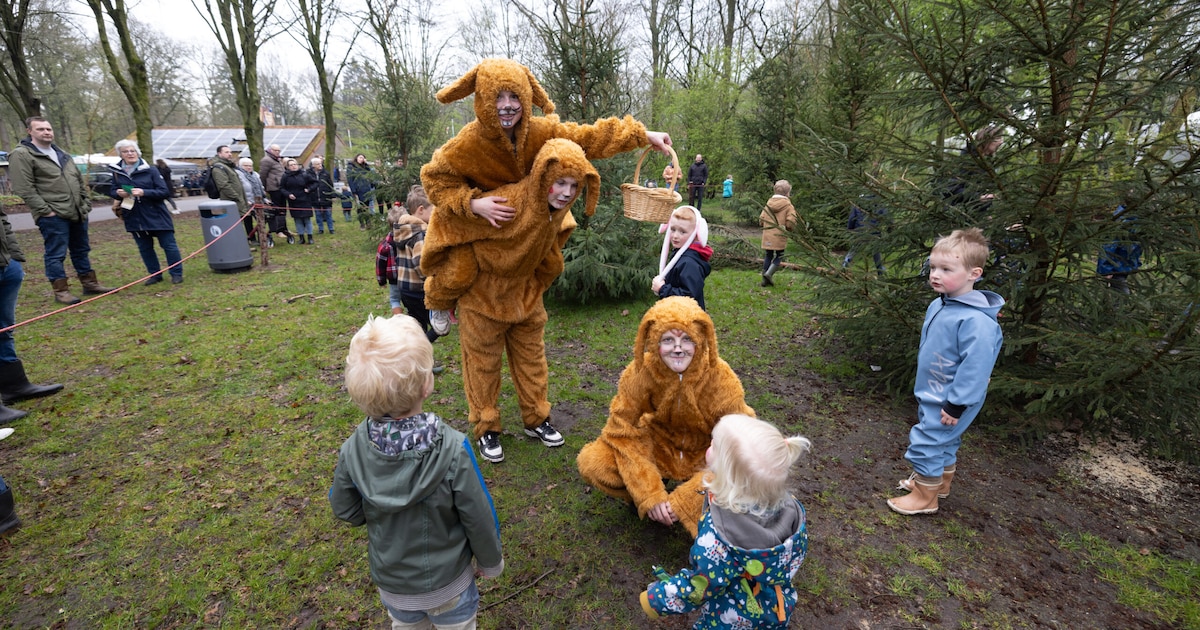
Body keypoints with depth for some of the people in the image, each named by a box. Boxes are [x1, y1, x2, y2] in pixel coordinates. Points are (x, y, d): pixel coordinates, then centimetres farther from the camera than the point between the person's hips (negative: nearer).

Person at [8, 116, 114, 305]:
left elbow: (80, 181, 22)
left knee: (81, 251, 15)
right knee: (56, 254, -2)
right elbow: (24, 189, -12)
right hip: (53, 216, -7)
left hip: (78, 213, 7)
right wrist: (44, 210, -17)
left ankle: (90, 284, 23)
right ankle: (61, 291, 3)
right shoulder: (22, 155, -6)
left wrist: (86, 203, 13)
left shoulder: (62, 154, 18)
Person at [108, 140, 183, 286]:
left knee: (169, 245, 0)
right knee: (144, 248, 10)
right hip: (134, 218, 4)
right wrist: (118, 193, -8)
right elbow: (112, 192, 15)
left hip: (156, 215, -4)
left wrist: (144, 192, -22)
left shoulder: (150, 170, -5)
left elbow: (165, 192, -8)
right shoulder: (116, 172, 6)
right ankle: (155, 274, 21)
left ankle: (176, 273, 9)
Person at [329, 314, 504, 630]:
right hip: (448, 581, -3)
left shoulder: (352, 451, -24)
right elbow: (478, 518, -20)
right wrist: (490, 562, -2)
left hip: (391, 582, 3)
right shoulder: (453, 449, -33)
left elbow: (345, 511, -6)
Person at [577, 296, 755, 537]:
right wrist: (650, 494, -27)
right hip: (659, 446, 1)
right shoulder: (640, 372, -23)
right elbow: (624, 433, -17)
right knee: (593, 463, -20)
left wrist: (684, 500, -27)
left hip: (705, 456, 0)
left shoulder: (720, 377, -26)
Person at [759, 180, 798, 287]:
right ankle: (769, 273, -10)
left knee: (768, 256, 13)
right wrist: (789, 229, 6)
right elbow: (790, 223, -15)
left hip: (767, 235, 4)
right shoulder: (788, 205, -8)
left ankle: (765, 280, 15)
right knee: (779, 256, 10)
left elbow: (761, 220, 6)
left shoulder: (769, 203, 5)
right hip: (780, 236, -4)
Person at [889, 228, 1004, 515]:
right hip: (931, 393, 9)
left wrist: (956, 405, -22)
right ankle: (940, 483, 45)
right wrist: (924, 385, 21)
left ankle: (924, 497, 19)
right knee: (944, 442, 25)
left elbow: (975, 367, -27)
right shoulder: (937, 306, 0)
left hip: (950, 400, -9)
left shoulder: (976, 321, -29)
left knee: (926, 442, 0)